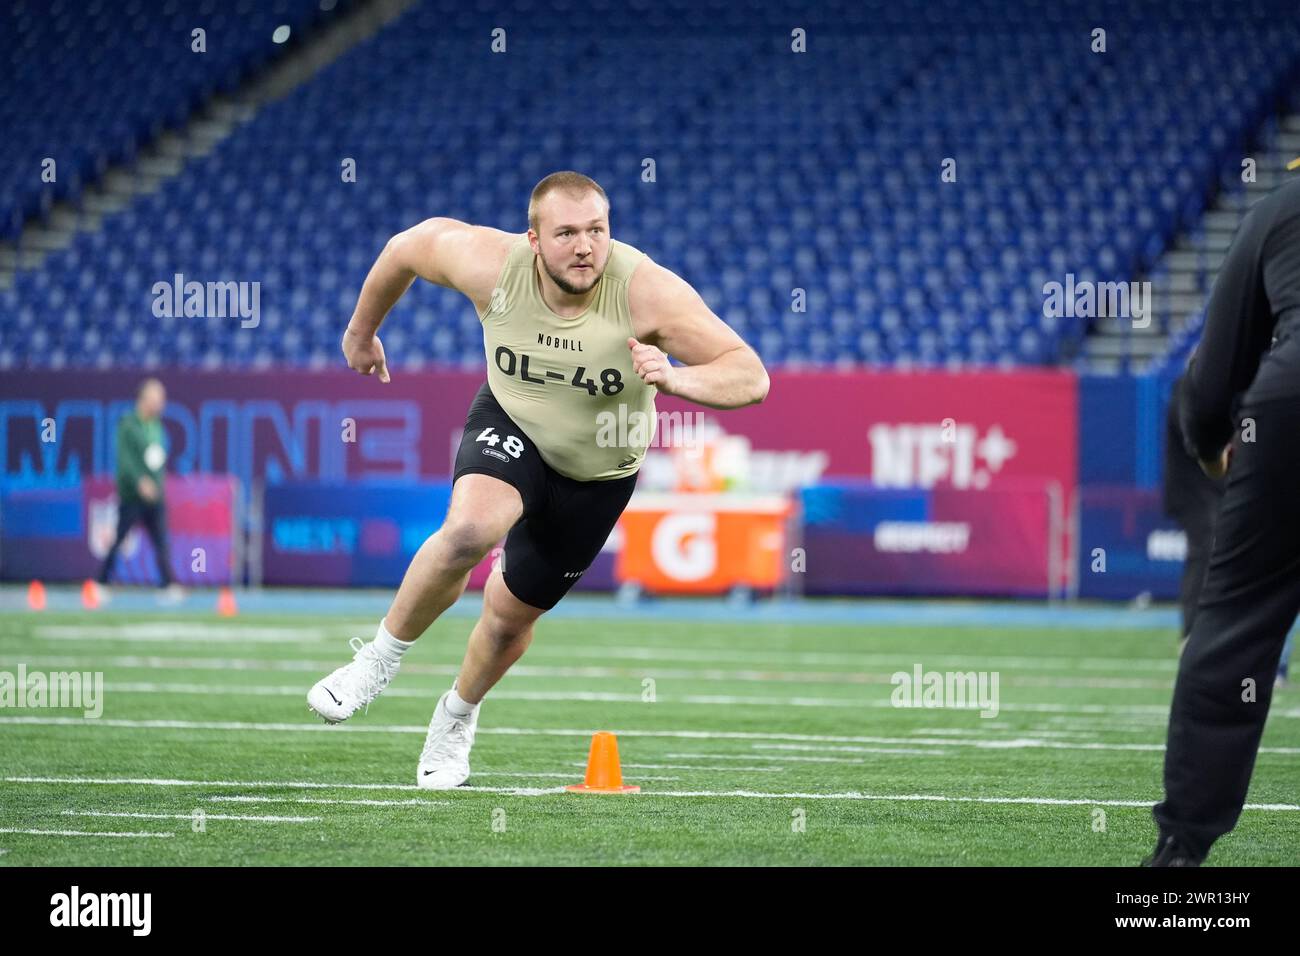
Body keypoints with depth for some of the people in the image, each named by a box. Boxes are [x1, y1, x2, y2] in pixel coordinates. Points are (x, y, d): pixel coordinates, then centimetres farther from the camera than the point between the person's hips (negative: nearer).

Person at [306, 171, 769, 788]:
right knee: (470, 528, -33)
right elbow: (411, 243, -4)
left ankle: (459, 714, 45)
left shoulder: (644, 290, -32)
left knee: (512, 613, 12)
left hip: (598, 474, 1)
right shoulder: (493, 265, -26)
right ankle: (382, 657, -10)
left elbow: (750, 376, -32)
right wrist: (362, 331, 11)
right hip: (510, 426, -1)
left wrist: (674, 377, -52)